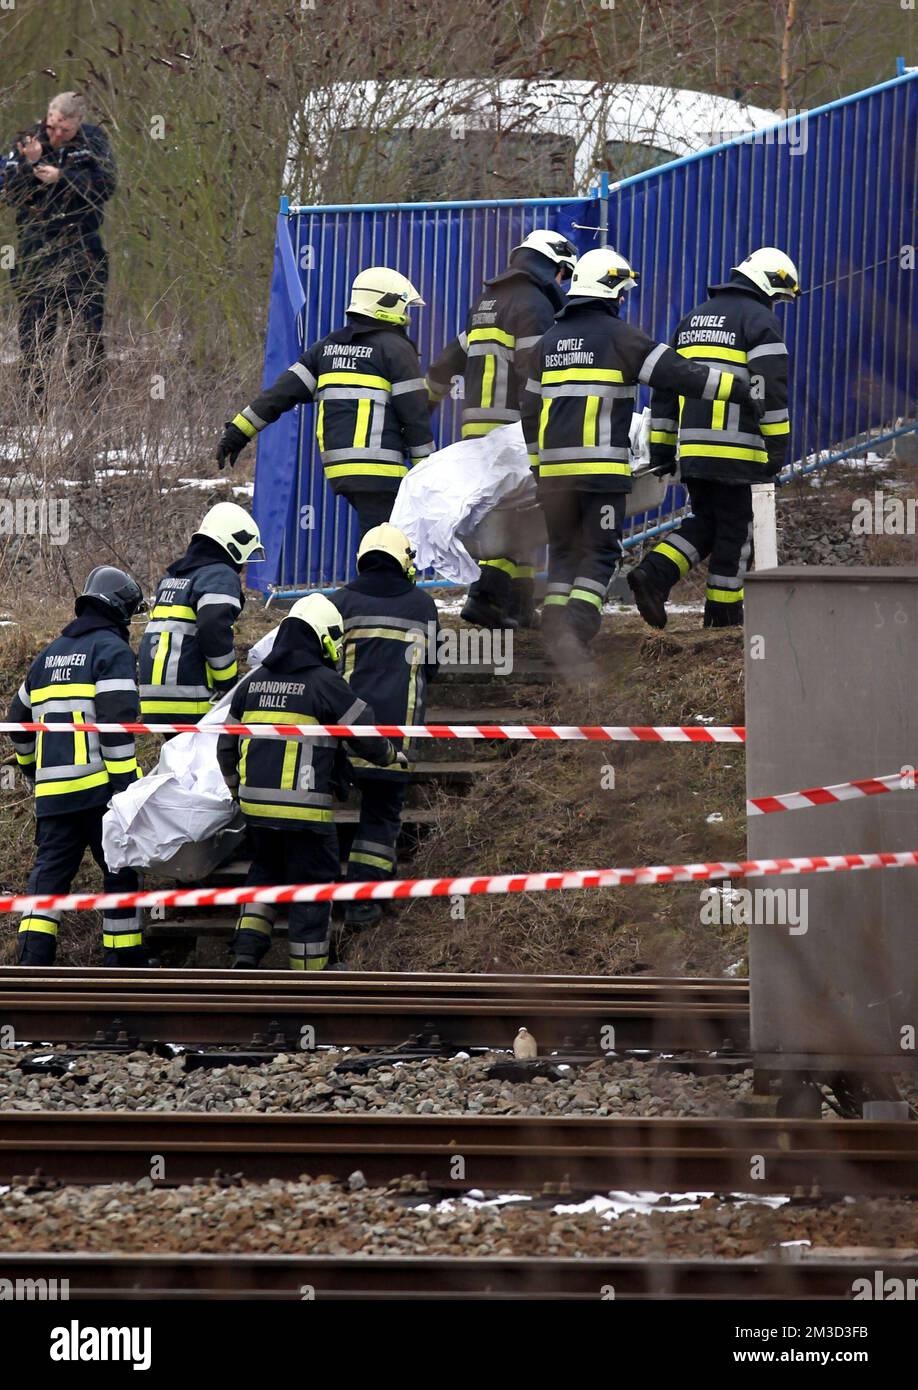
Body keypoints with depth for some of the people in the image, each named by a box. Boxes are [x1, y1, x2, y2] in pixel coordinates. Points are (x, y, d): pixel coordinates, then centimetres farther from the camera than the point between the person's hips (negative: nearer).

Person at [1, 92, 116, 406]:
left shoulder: (93, 141, 2)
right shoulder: (28, 142, 4)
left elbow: (105, 186, -8)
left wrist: (62, 178, -17)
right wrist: (29, 165, -19)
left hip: (81, 247, -1)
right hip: (35, 247, 1)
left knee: (85, 323, -5)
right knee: (33, 324, 0)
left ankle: (89, 396, -4)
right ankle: (33, 394, 3)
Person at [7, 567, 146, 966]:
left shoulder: (49, 655, 21)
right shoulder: (112, 650, -3)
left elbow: (19, 721, 29)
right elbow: (117, 722, -15)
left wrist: (33, 771, 41)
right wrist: (125, 783, -17)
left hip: (52, 793, 6)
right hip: (98, 784, -6)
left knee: (49, 874, 4)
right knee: (120, 873, 5)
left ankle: (33, 965, -9)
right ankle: (125, 965, 9)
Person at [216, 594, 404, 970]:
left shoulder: (253, 682, 12)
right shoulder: (326, 684, -7)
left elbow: (226, 745, 18)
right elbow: (366, 735, -2)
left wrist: (237, 789, 34)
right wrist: (388, 756, 20)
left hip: (256, 803, 5)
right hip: (305, 808, -5)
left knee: (266, 870, 25)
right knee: (310, 887, 4)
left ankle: (246, 949, 7)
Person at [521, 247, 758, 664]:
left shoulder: (551, 339, 16)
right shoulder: (618, 335, -4)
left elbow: (531, 408, 20)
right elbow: (672, 373, -9)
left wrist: (536, 464, 27)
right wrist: (738, 388, -4)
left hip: (555, 468, 6)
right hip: (602, 466, -6)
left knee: (563, 551, 15)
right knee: (600, 552, -2)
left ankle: (555, 630, 7)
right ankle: (577, 630, -15)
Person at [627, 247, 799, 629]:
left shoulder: (695, 318, 21)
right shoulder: (760, 320, -3)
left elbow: (665, 385, 21)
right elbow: (771, 389, -12)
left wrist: (661, 447, 22)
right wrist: (777, 447, -9)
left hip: (691, 447, 7)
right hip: (734, 446, -7)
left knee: (705, 521, 15)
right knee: (734, 526, 3)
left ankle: (654, 573, -5)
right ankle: (723, 609, 6)